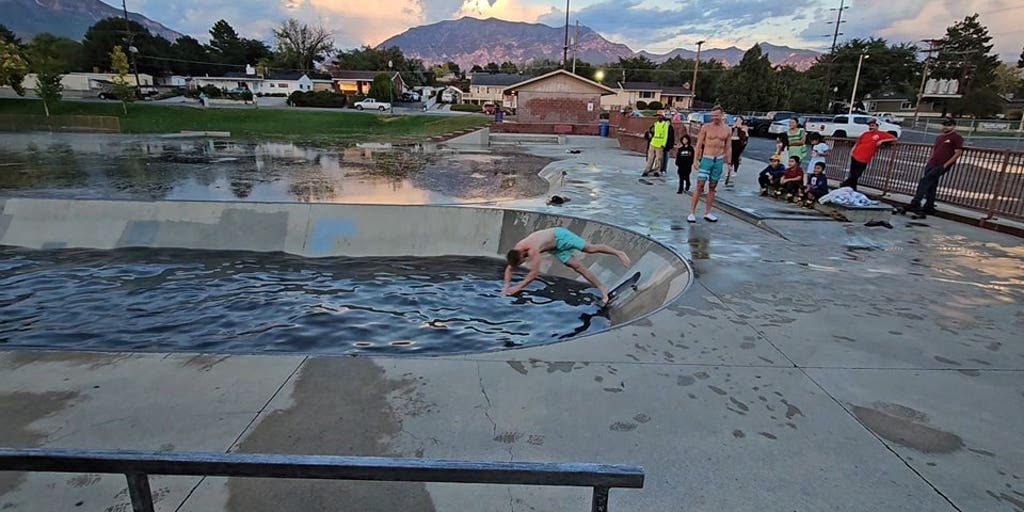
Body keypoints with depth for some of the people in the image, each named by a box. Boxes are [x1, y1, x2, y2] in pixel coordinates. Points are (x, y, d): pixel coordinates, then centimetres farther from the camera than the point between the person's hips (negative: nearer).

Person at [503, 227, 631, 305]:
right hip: (556, 248, 6)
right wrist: (507, 285, -17)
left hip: (560, 236, -6)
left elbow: (534, 273, -36)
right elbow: (509, 269, -2)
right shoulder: (515, 251, -15)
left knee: (590, 249, -10)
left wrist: (517, 288, -33)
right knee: (578, 267, 3)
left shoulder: (532, 250, -38)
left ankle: (618, 253, 8)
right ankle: (602, 289, 6)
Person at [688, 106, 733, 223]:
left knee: (712, 188, 9)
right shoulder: (706, 127, -2)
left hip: (719, 160, 3)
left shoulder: (727, 130, 6)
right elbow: (698, 145, -2)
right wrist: (695, 160, -8)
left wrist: (729, 162, 5)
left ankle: (708, 213, 15)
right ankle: (692, 212, -3)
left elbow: (728, 147, 10)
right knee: (700, 186, -7)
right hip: (706, 159, -3)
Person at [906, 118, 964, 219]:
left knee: (924, 181, -19)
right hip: (931, 165, 8)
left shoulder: (956, 137, -4)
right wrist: (928, 162, 12)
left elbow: (958, 153, -10)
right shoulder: (939, 137, 19)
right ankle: (929, 208, 15)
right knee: (931, 186, 10)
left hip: (941, 166, -8)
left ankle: (915, 205, -23)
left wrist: (946, 165, -16)